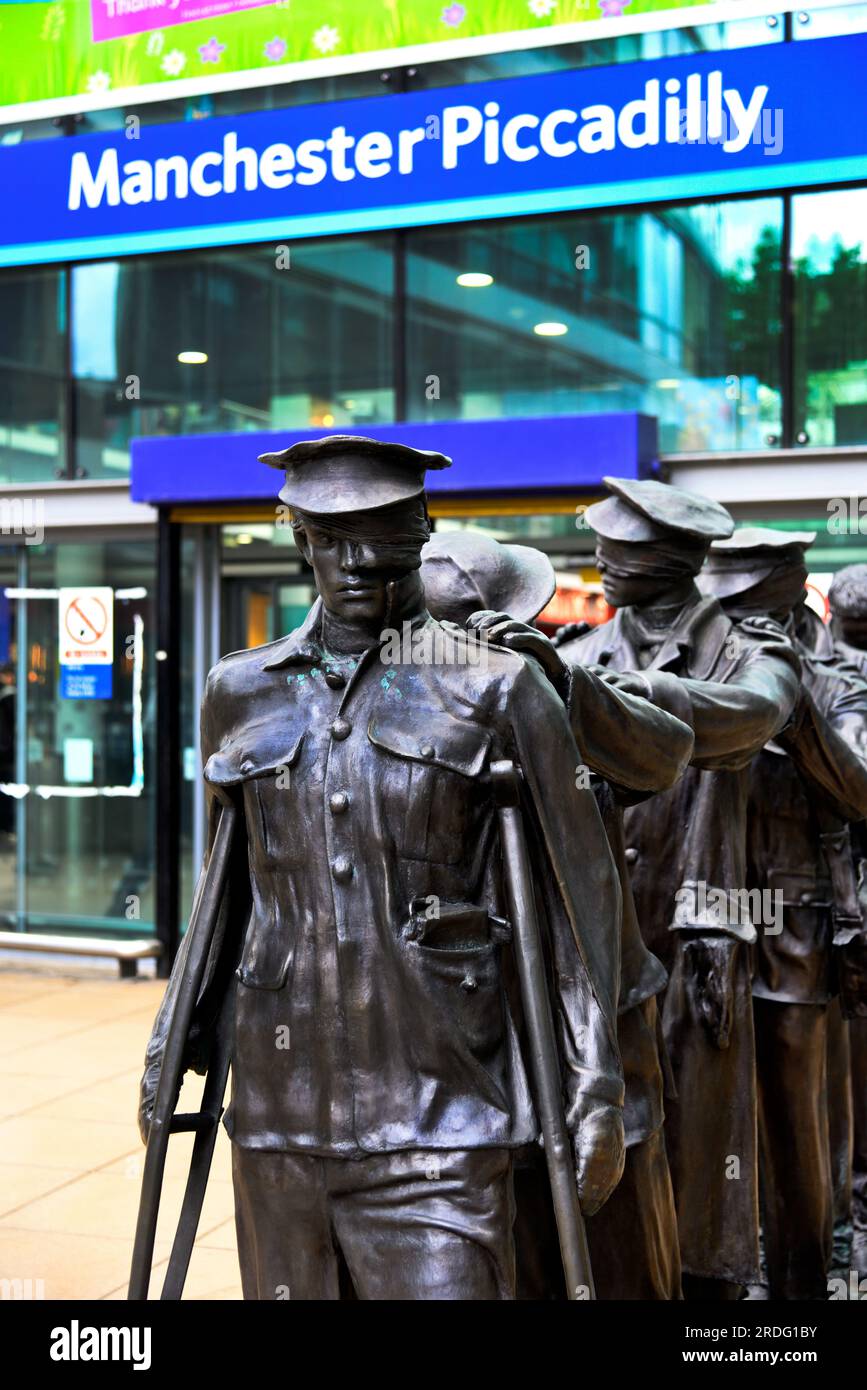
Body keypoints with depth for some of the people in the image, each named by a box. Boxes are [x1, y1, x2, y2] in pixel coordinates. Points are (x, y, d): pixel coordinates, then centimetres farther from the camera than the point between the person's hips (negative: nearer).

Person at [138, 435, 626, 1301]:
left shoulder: (494, 688, -2)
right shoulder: (241, 693, 9)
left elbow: (579, 890, -1)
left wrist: (594, 1089, -4)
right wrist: (170, 1044, 16)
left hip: (436, 1109, -4)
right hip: (279, 1100, 4)